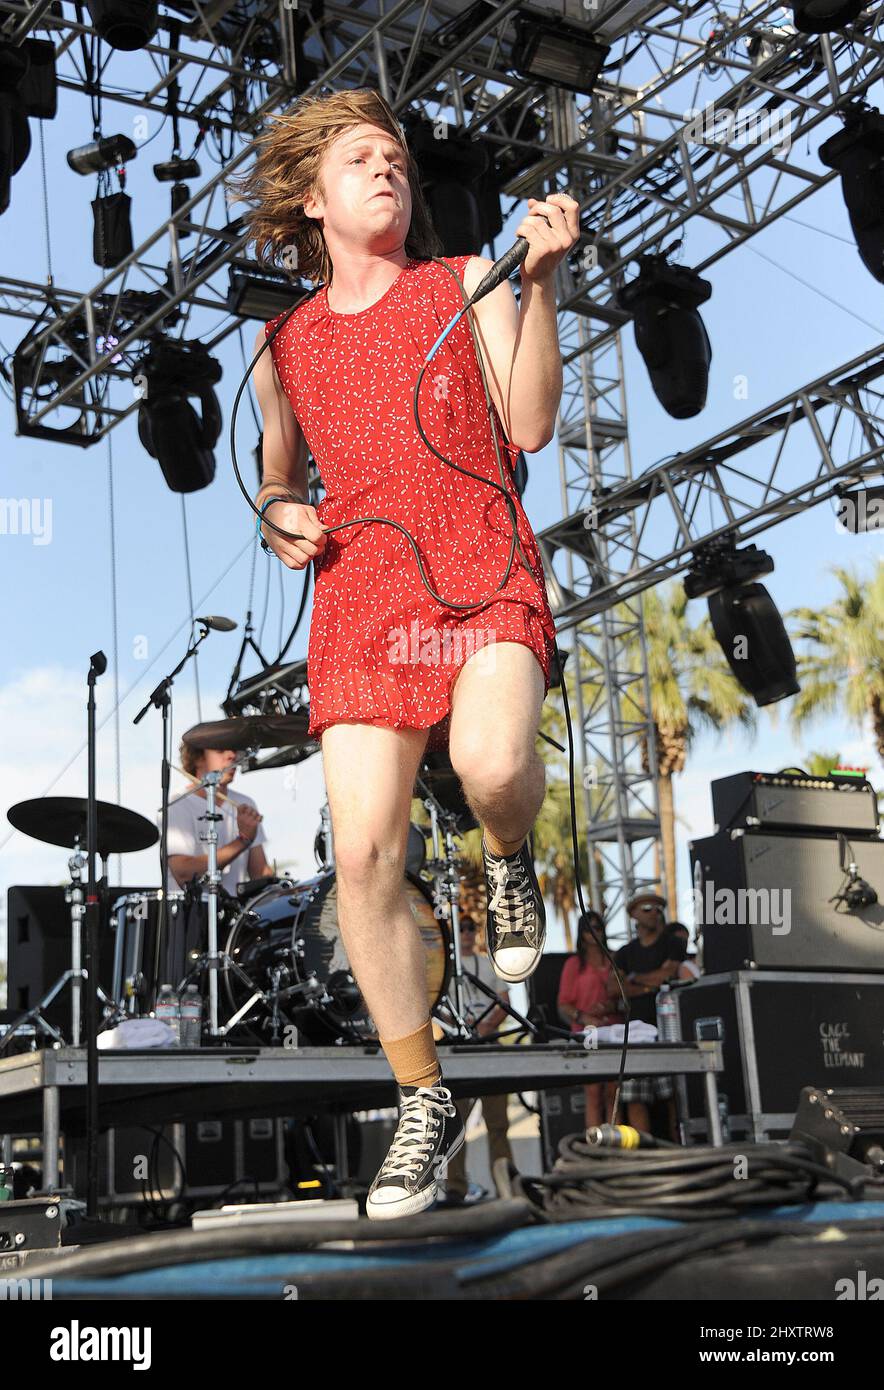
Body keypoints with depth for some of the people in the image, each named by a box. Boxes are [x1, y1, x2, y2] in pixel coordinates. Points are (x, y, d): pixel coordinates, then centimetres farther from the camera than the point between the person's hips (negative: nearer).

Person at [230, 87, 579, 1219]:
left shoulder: (465, 282, 10)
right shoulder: (285, 345, 17)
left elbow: (528, 426, -1)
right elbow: (275, 480, 30)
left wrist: (539, 282, -10)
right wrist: (280, 517, 6)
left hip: (482, 572, -2)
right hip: (358, 596, 2)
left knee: (491, 758, -34)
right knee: (363, 857, -8)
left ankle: (508, 859, 6)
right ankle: (423, 1105, 10)